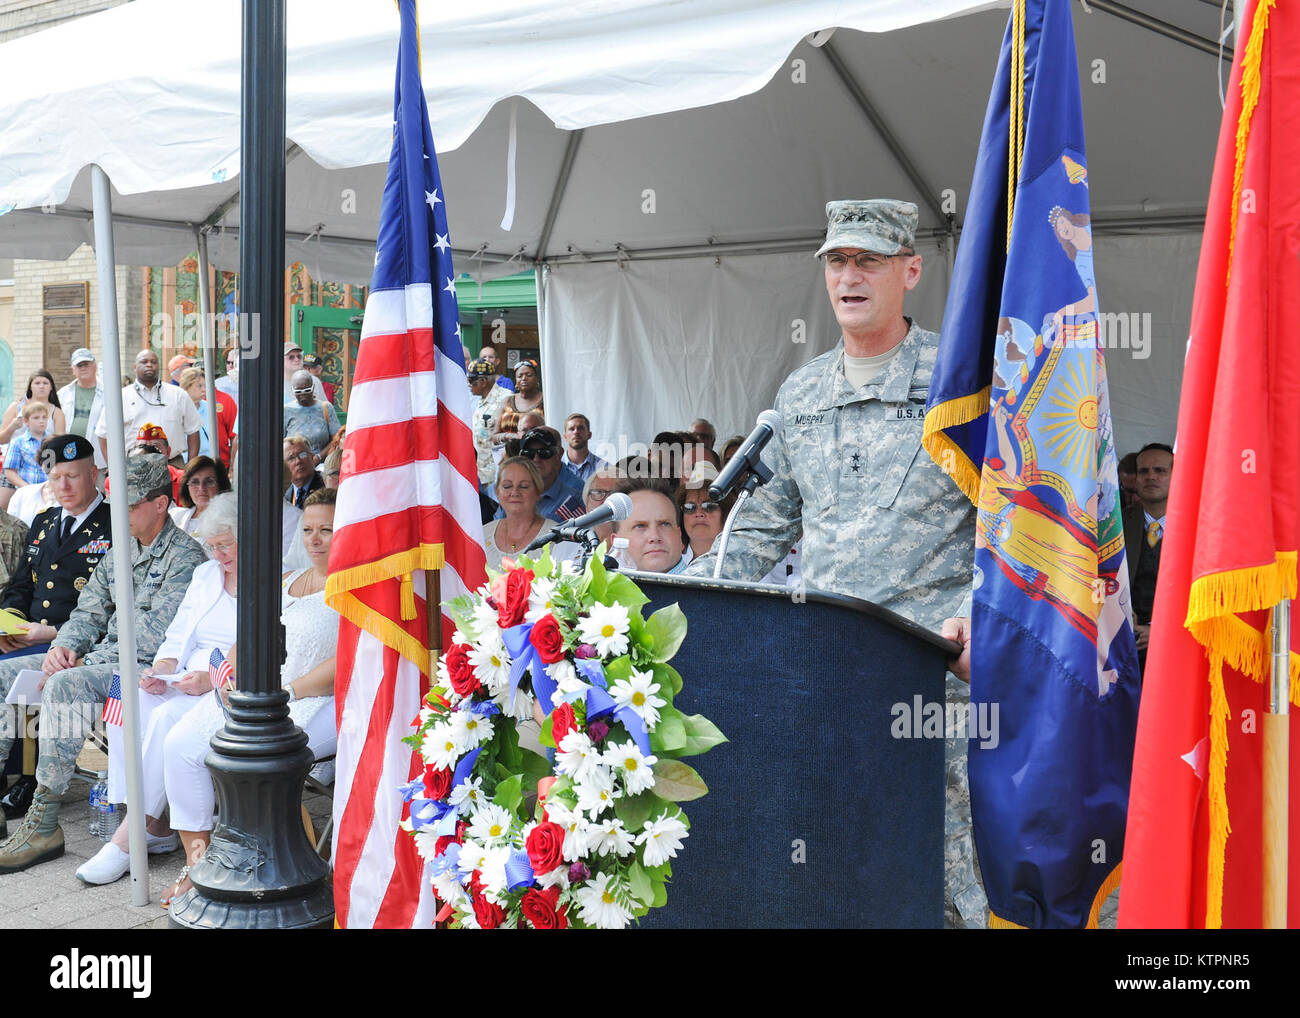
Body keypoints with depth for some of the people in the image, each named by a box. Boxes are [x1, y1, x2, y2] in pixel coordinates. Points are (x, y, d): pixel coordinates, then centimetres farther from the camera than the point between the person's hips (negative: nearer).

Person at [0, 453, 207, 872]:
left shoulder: (185, 556, -12)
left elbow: (153, 635, -19)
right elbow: (89, 611, 18)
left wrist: (86, 663, -18)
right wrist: (63, 647, -4)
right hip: (101, 658, 9)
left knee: (64, 686, -33)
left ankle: (42, 827, -29)